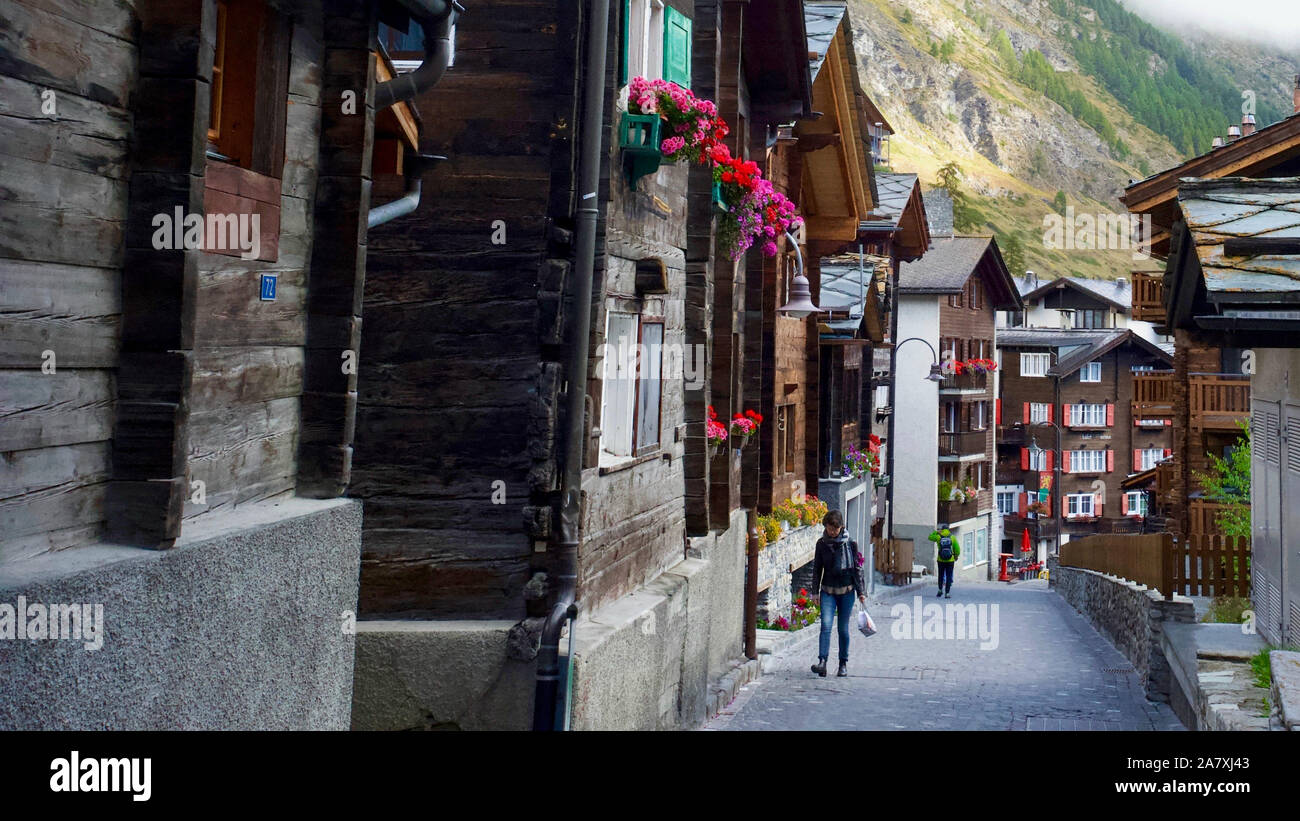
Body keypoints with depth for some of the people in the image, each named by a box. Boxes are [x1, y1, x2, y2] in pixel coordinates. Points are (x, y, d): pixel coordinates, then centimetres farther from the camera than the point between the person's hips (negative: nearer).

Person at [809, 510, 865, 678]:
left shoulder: (850, 543, -2)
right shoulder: (821, 543, 3)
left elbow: (856, 568, 2)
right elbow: (817, 568, 9)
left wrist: (860, 592, 2)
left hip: (846, 590, -1)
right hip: (828, 590, 1)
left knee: (843, 628, 5)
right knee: (826, 625, -14)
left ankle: (843, 664, 18)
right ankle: (822, 662, -22)